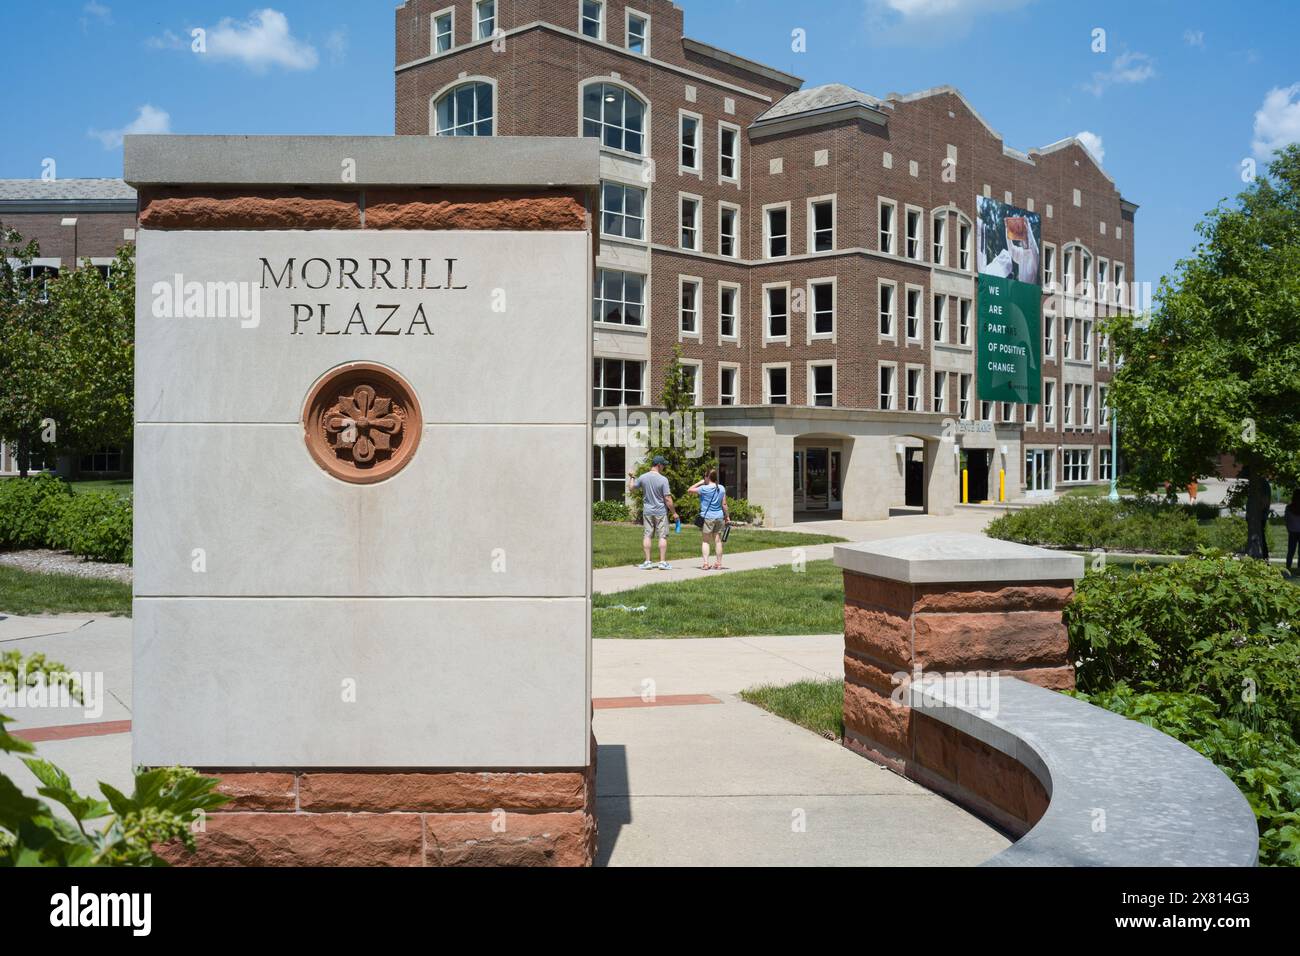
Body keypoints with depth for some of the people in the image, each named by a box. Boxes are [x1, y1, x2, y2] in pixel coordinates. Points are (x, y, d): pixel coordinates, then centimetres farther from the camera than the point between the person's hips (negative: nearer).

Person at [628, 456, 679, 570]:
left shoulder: (642, 478, -2)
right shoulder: (663, 480, -14)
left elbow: (631, 488, 12)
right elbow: (667, 499, -14)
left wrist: (631, 477, 29)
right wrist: (674, 513, -4)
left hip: (647, 511, 4)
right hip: (660, 511, -4)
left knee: (647, 535, 7)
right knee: (662, 536, 3)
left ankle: (647, 561, 7)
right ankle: (663, 562, 4)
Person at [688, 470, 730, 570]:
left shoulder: (704, 489, -10)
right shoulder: (721, 489, 3)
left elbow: (689, 491, 0)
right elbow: (724, 504, 5)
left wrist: (700, 482, 4)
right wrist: (727, 517, 13)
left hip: (707, 517, -4)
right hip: (719, 517, 4)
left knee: (705, 541, 3)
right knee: (718, 541, 10)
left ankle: (706, 563, -5)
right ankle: (719, 563, 13)